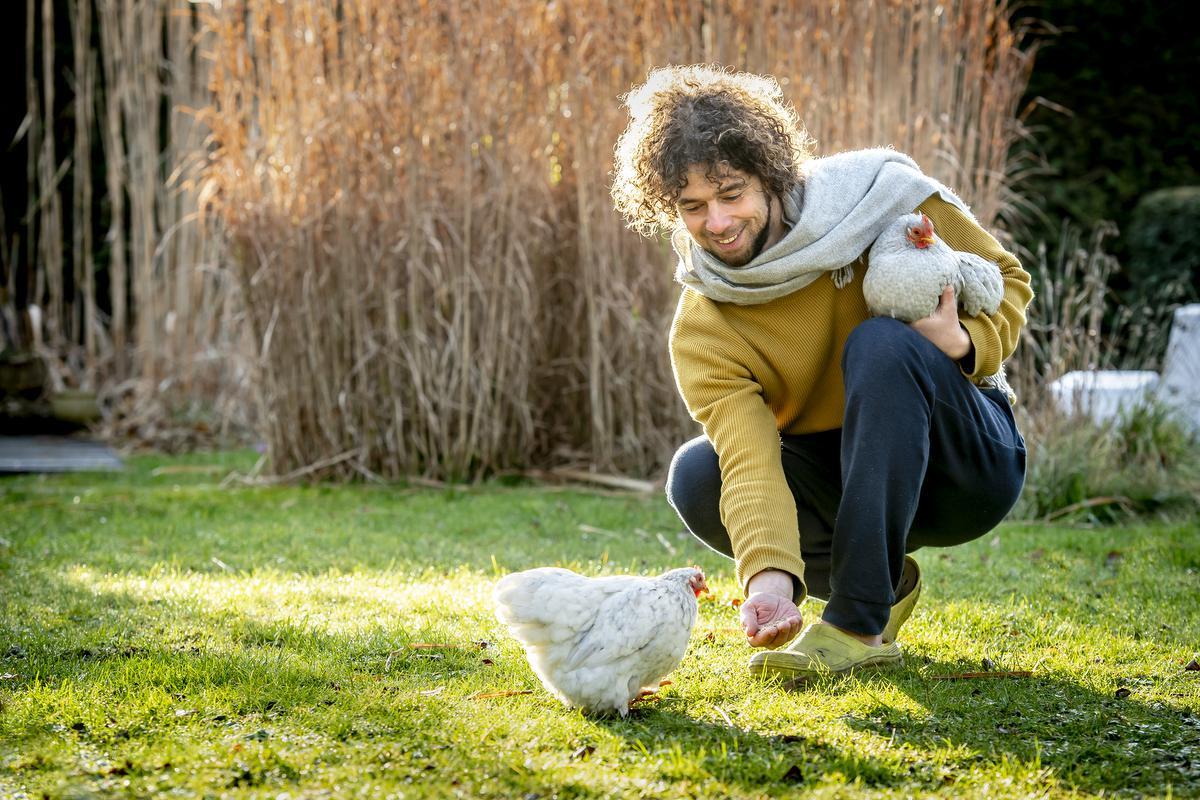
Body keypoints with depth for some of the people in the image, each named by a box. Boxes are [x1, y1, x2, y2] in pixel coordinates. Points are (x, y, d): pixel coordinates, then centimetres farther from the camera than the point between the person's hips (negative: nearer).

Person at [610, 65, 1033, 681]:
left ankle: (859, 624, -30)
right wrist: (768, 575, -45)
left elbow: (1006, 279, -2)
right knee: (696, 475, -23)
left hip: (972, 463, -2)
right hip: (840, 483, 2)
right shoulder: (703, 335, -14)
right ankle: (885, 581, -4)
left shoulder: (882, 196, -15)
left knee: (881, 343, -32)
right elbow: (750, 462, -26)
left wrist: (965, 346, -24)